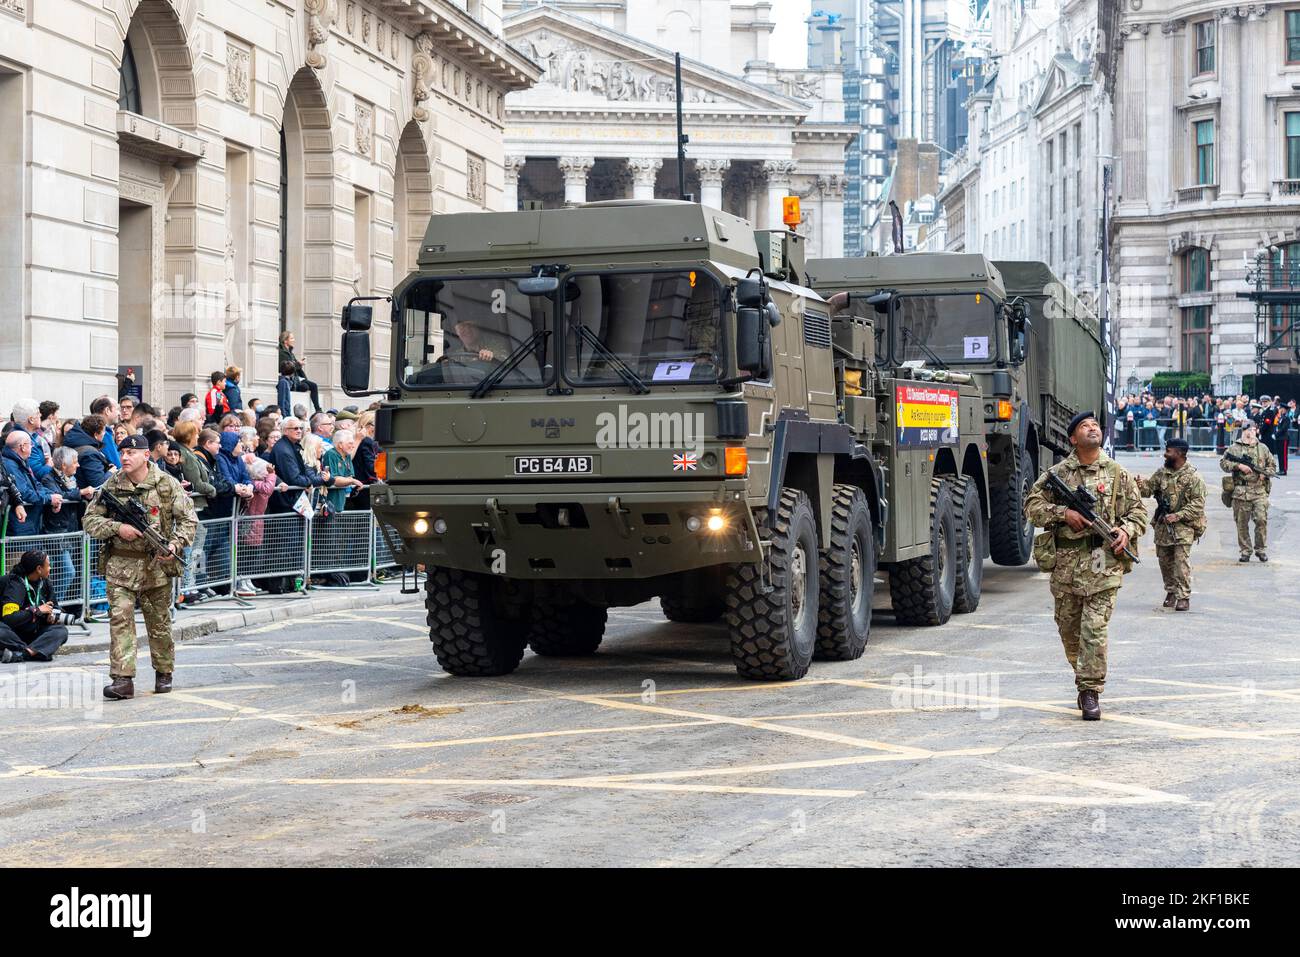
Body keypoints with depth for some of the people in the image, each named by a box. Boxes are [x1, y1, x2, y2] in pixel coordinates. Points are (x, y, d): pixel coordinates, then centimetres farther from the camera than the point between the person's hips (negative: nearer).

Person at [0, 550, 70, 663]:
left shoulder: (44, 582, 3)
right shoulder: (16, 585, -19)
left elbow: (54, 607, 15)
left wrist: (52, 615, -10)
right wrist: (37, 610, -23)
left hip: (34, 632, 7)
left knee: (61, 630, -20)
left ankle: (20, 654, -36)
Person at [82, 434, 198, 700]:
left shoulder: (167, 484, -3)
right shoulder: (112, 486, 2)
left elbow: (188, 519, -1)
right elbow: (90, 520, 4)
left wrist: (175, 543, -18)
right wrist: (117, 528, -13)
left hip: (157, 564, -1)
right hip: (120, 565, 1)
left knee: (159, 622, 9)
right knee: (120, 619, -9)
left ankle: (164, 673, 27)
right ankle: (123, 680, -12)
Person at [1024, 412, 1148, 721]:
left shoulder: (1117, 473, 7)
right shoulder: (1057, 474, 6)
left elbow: (1138, 511, 12)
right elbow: (1032, 506, 3)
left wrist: (1127, 531, -8)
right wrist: (1063, 513, -11)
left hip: (1104, 561, -2)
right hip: (1066, 561, 2)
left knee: (1094, 629, -9)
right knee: (1068, 627, 11)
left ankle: (1091, 691, -4)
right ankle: (1083, 675, 33)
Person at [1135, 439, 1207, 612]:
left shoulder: (1193, 477, -9)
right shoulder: (1161, 473, 10)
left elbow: (1198, 504, -12)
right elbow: (1149, 489, 11)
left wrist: (1178, 516, -20)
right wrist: (1142, 485, -13)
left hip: (1183, 525, -6)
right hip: (1163, 524, 6)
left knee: (1181, 561, -12)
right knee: (1165, 560, 12)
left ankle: (1184, 597, -8)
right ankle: (1170, 591, 27)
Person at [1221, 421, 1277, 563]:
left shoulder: (1263, 448, 13)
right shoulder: (1234, 448, 6)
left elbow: (1272, 465, 18)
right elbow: (1223, 463, 2)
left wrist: (1265, 473, -2)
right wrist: (1238, 466, -11)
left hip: (1259, 491, 1)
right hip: (1240, 491, -1)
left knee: (1261, 519, -8)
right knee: (1242, 523, 2)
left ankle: (1261, 549, 5)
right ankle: (1245, 551, 12)